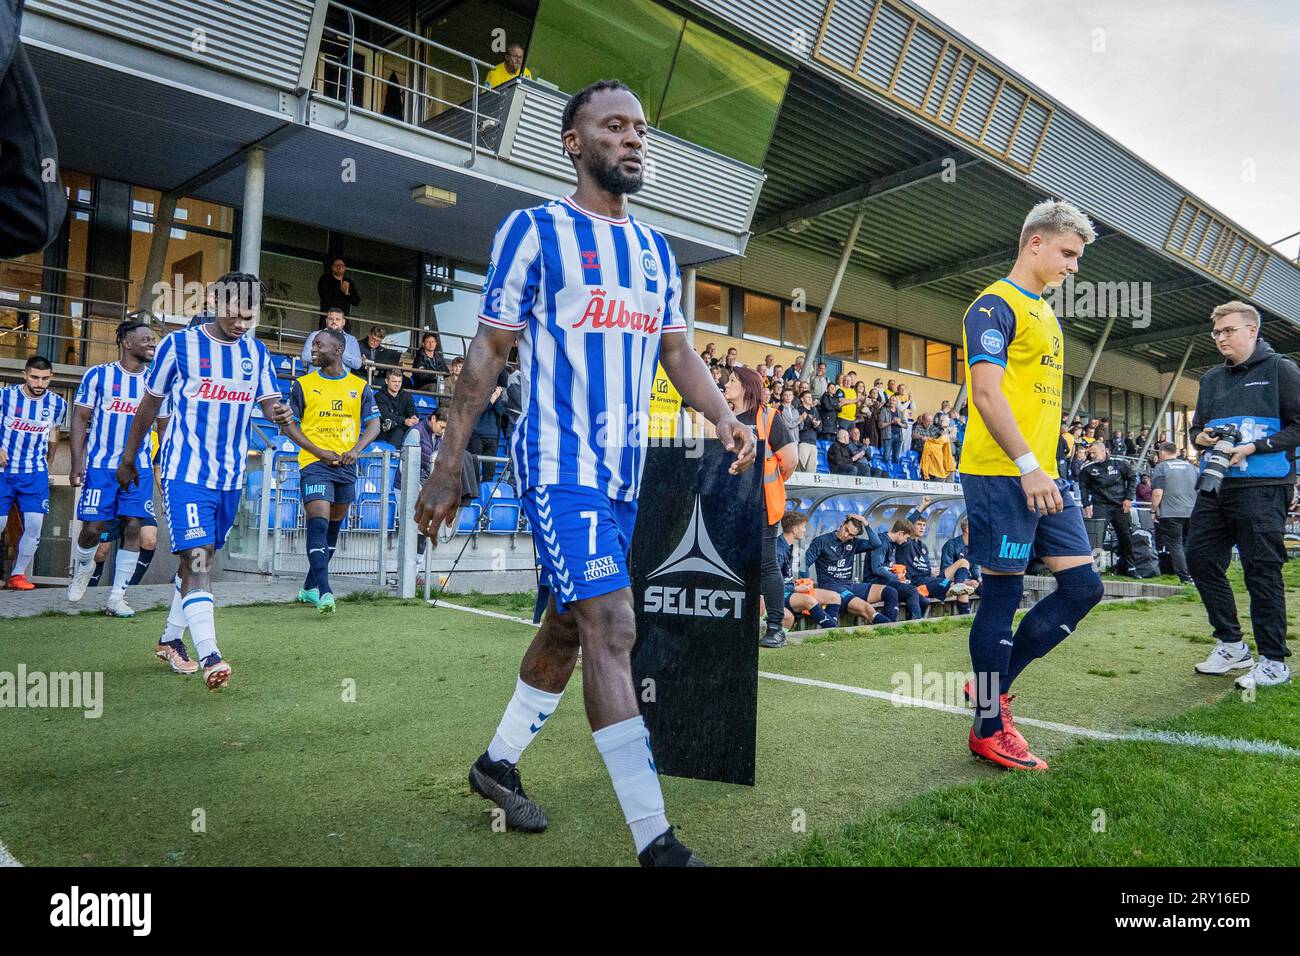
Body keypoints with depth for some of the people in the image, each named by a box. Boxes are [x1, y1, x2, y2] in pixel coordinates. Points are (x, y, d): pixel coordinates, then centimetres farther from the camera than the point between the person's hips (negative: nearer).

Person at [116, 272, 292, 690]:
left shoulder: (257, 353, 7)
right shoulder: (179, 344, -4)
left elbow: (270, 403, 6)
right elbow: (149, 405, 4)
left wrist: (280, 413, -19)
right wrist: (128, 459, 10)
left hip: (231, 476, 5)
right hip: (185, 471, -5)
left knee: (200, 559, 14)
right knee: (196, 559, -15)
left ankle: (170, 639, 31)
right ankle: (209, 657, -20)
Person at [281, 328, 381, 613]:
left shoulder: (360, 387, 8)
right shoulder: (303, 384, 4)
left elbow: (374, 423, 7)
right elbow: (288, 424, 4)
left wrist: (356, 449, -12)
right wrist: (318, 451, -9)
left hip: (346, 466, 3)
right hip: (314, 463, -3)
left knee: (333, 527, 11)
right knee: (319, 524, -17)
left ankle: (310, 588, 26)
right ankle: (325, 592, -22)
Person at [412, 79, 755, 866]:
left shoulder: (656, 249, 15)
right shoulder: (534, 230, -4)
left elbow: (679, 352, 14)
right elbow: (490, 351, -5)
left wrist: (725, 418, -5)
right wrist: (448, 468, -7)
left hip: (624, 470, 7)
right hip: (558, 463, -7)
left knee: (571, 624, 15)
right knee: (612, 627, -14)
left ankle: (498, 763, 36)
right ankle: (655, 841, -8)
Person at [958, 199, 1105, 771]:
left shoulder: (1045, 313, 22)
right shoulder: (996, 305, -7)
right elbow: (986, 391, -18)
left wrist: (1046, 468, 18)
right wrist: (1028, 466, -22)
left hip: (1043, 476, 9)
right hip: (1002, 475, -9)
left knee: (1082, 586, 7)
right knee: (1003, 595, -3)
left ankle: (994, 685, 19)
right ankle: (988, 731, 11)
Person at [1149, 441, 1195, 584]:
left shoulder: (1161, 467, -5)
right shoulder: (1190, 466, 13)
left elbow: (1157, 492, -13)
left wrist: (1153, 510, -4)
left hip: (1170, 513, -6)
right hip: (1192, 512, 6)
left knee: (1175, 544, -1)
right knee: (1189, 544, 14)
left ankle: (1185, 577, -5)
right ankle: (1193, 574, 14)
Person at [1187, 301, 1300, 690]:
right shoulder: (1211, 379, 18)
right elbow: (1196, 427, 24)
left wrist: (1252, 448, -17)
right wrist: (1201, 437, 1)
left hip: (1261, 487, -7)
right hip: (1216, 486, 7)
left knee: (1261, 570, -4)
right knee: (1200, 557, 5)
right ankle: (1231, 644, 19)